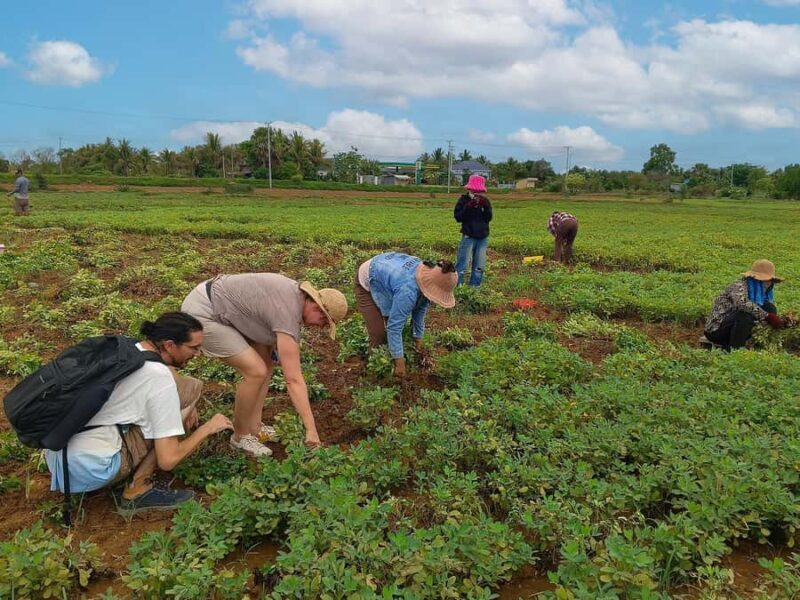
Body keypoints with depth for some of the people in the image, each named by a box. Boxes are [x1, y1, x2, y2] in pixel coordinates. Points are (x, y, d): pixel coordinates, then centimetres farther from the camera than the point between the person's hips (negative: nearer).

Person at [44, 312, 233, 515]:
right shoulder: (159, 377, -16)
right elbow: (167, 460, -15)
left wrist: (183, 407, 13)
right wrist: (207, 428, 1)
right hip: (91, 470, -8)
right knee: (190, 387, -8)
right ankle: (138, 490, -5)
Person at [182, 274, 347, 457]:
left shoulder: (297, 292, 2)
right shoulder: (288, 317, -26)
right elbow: (294, 380, -27)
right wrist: (311, 429, -25)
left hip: (220, 304, 10)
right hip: (203, 313, -10)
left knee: (266, 364, 7)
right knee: (256, 372, -14)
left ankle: (253, 427, 16)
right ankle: (240, 435, 6)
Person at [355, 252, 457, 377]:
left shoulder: (428, 276, -18)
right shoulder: (408, 290, -42)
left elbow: (420, 309, -4)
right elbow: (394, 326, -37)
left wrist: (418, 337, 4)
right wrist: (399, 361, -33)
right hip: (367, 284, -7)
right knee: (378, 333, -12)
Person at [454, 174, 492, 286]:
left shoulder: (485, 201, 9)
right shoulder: (463, 200, 0)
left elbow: (488, 218, 0)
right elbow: (458, 217, -10)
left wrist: (485, 207, -14)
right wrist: (468, 207, -20)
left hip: (483, 237, 4)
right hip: (468, 236, -4)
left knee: (479, 266, 8)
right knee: (462, 265, -8)